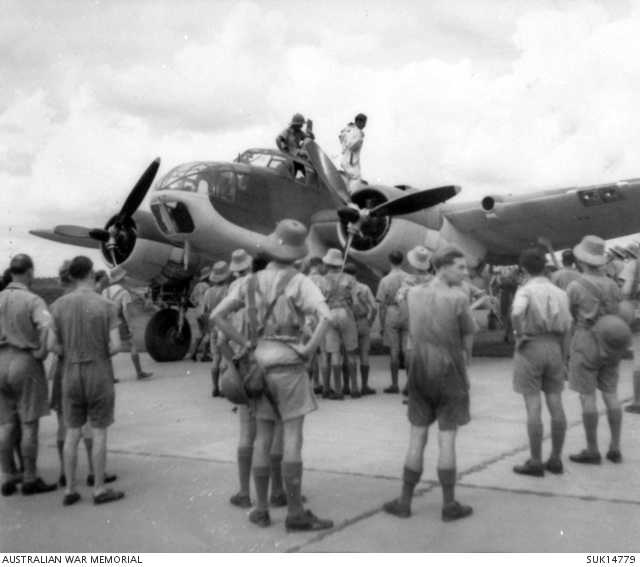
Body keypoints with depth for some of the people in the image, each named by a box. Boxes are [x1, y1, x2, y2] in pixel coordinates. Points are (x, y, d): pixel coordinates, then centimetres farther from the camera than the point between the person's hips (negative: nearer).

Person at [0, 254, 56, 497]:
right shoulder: (33, 301, -13)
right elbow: (48, 327, -31)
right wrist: (42, 352, -15)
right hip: (26, 363, -5)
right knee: (30, 425, 2)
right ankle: (30, 480, 7)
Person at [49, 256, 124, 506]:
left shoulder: (59, 305, -2)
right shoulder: (106, 305, -11)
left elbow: (53, 345, -3)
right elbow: (116, 345, -15)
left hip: (71, 375, 3)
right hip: (100, 376, -3)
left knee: (73, 433, 11)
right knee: (99, 432, 5)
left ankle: (70, 490, 16)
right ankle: (99, 489, 11)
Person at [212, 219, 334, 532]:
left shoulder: (251, 281, 5)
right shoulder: (300, 282, -11)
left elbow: (217, 315, 4)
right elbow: (325, 316, -27)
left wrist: (245, 344, 3)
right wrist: (308, 350, -15)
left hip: (260, 364, 5)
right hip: (288, 365, -5)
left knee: (263, 439, 10)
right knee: (293, 439, -4)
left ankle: (261, 510, 14)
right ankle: (296, 513, -2)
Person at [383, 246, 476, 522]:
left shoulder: (413, 294, -1)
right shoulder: (458, 299, -15)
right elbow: (467, 339, -4)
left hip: (420, 368, 4)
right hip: (449, 371, -4)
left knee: (417, 436, 11)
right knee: (446, 439, 4)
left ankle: (405, 501, 16)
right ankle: (449, 505, 14)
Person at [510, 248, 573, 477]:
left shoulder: (526, 290, -8)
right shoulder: (559, 292, 7)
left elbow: (516, 312, -31)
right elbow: (567, 331, 8)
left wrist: (519, 334, -14)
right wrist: (564, 359, 15)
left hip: (531, 347, -5)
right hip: (554, 347, 5)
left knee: (533, 407, -1)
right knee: (556, 404, 9)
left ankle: (536, 462, 5)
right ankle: (556, 459, 18)